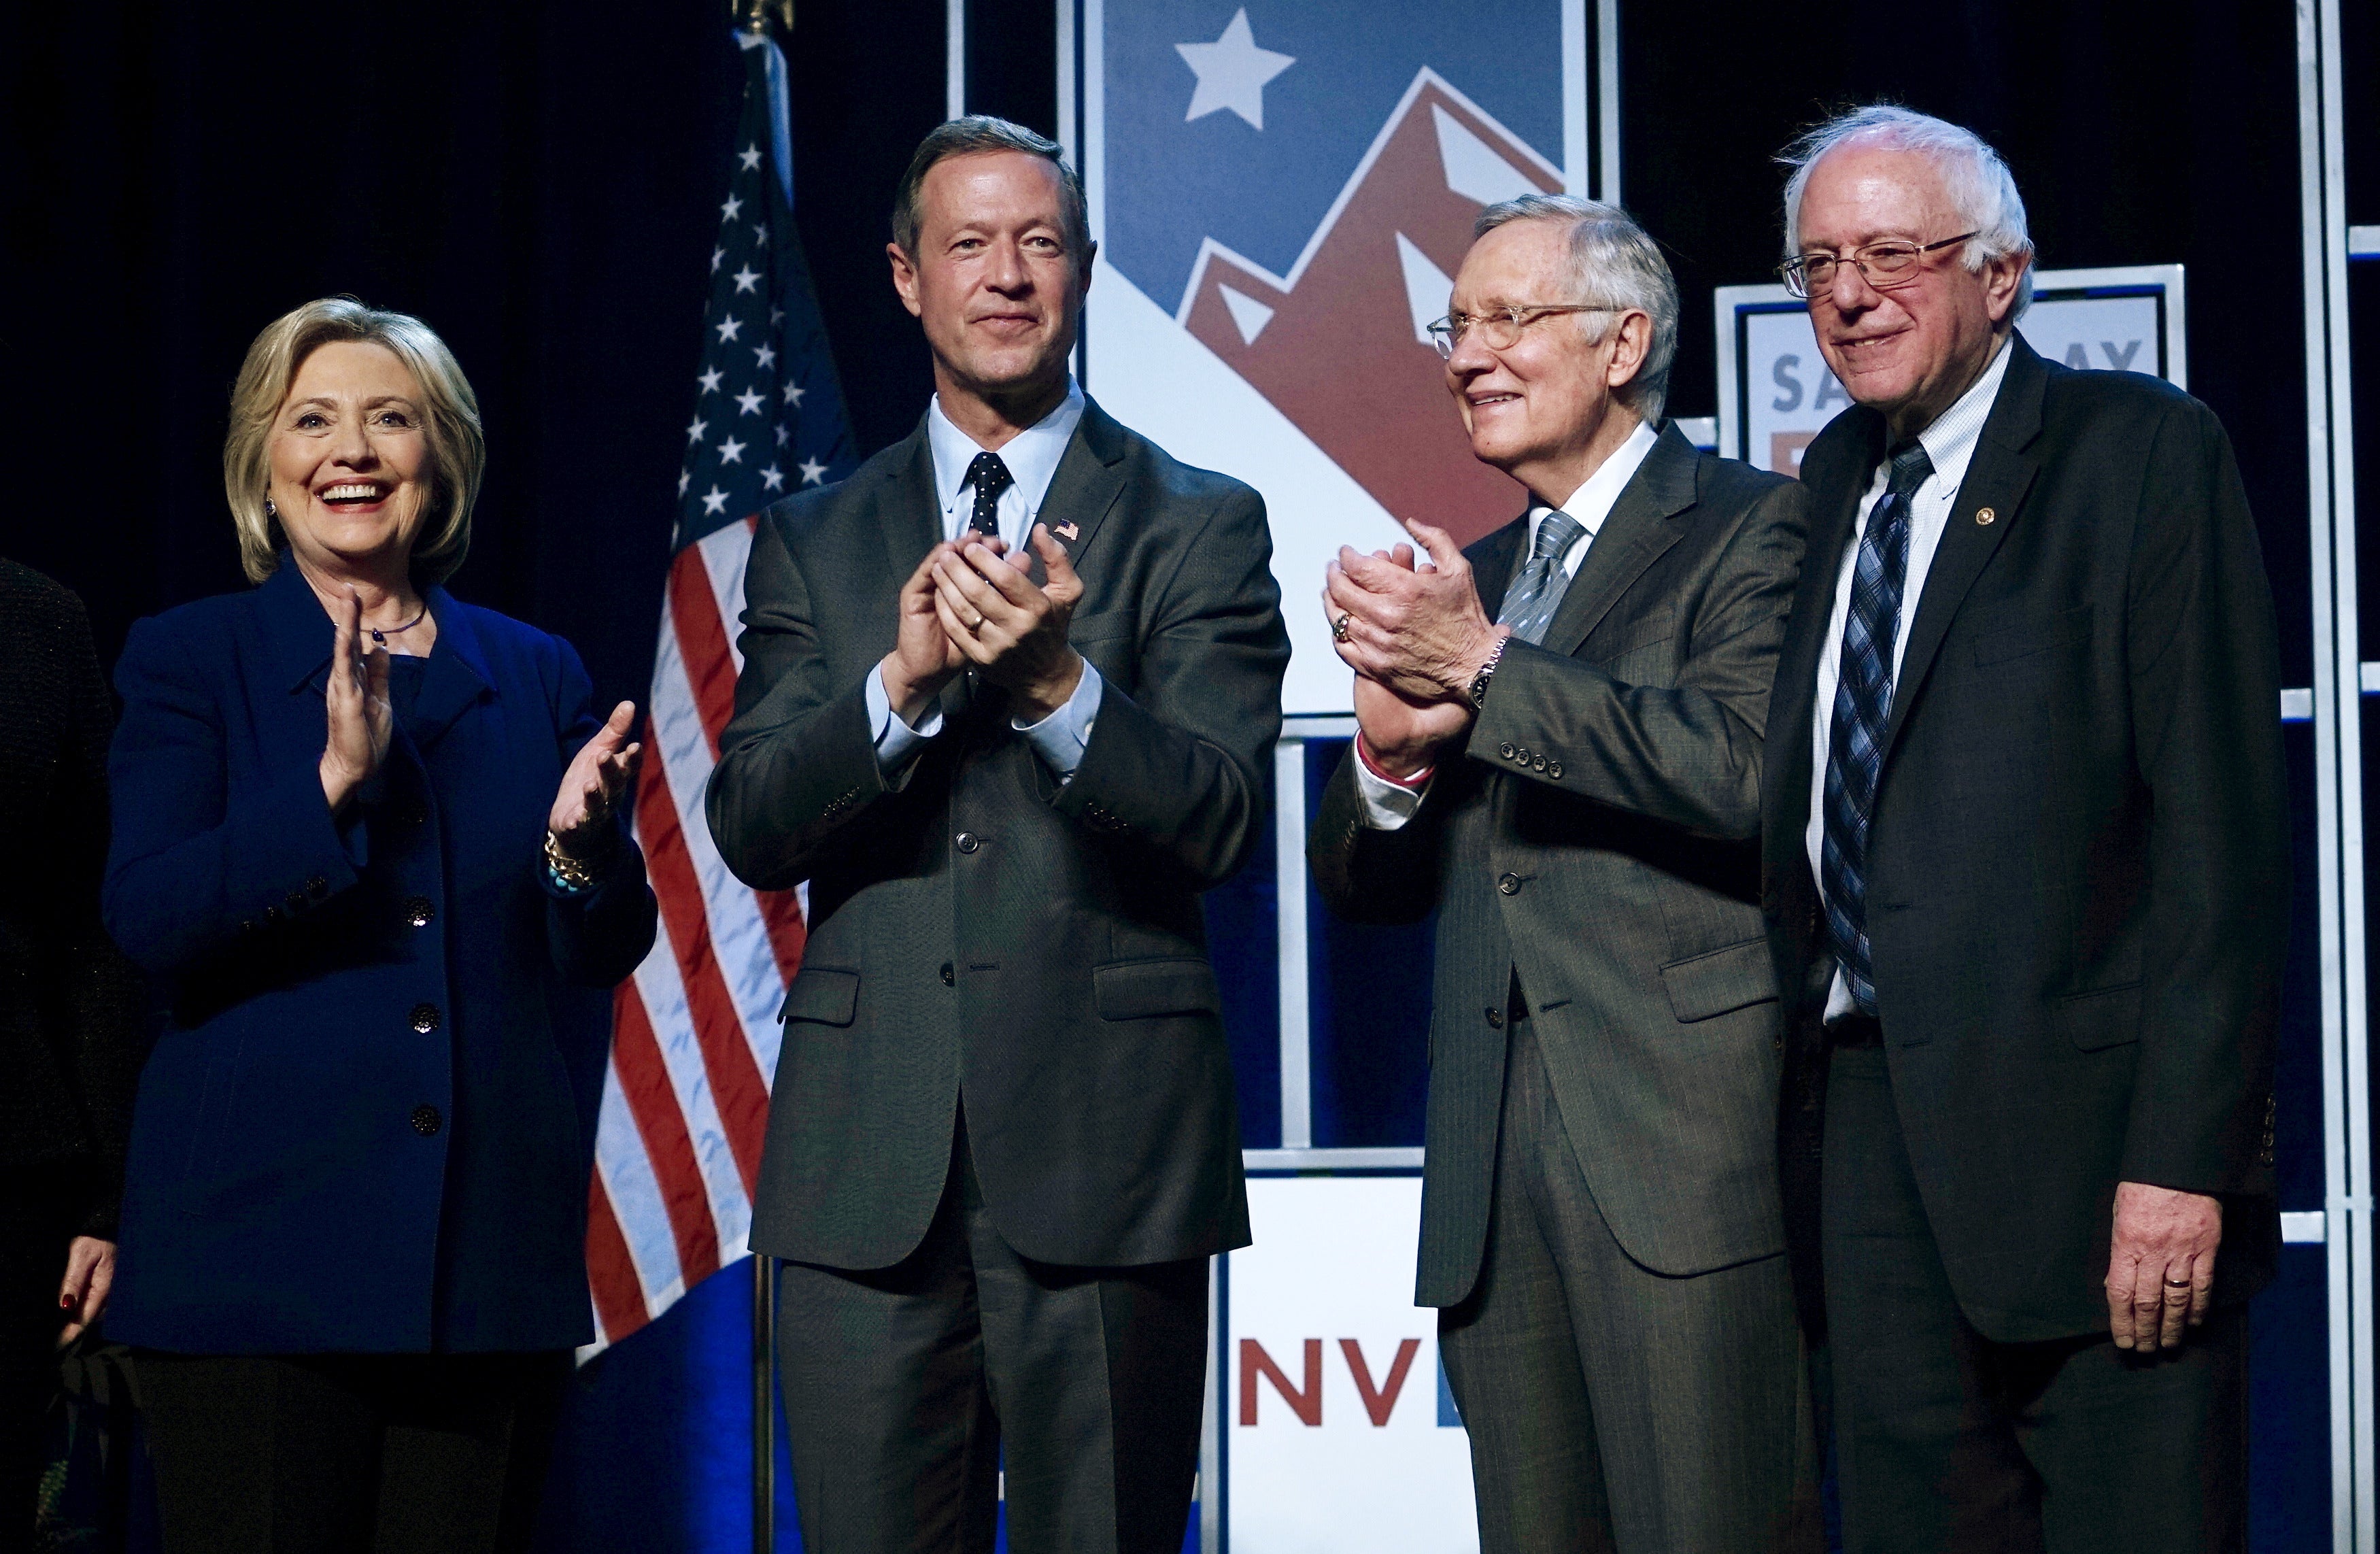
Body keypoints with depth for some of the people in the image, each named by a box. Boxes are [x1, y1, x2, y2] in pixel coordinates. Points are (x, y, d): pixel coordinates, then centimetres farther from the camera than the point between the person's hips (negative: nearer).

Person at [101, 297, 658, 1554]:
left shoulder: (536, 675, 12)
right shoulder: (187, 660, 4)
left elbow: (608, 952, 9)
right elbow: (147, 918, -10)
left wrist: (577, 844, -12)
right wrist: (333, 782, -20)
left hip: (493, 1250, 3)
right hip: (258, 1244, -3)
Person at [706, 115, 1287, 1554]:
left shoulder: (1199, 528, 6)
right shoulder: (814, 541, 13)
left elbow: (1226, 822, -5)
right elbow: (751, 829, 3)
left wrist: (1056, 683, -22)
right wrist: (902, 682, -14)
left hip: (1104, 1161, -2)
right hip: (868, 1168, 2)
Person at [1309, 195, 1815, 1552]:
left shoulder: (1751, 530, 0)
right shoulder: (1465, 582, 21)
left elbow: (1747, 767, -18)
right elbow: (1366, 884, 19)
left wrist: (1486, 669, -14)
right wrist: (1393, 745, -3)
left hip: (1685, 1140, -6)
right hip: (1492, 1171, 7)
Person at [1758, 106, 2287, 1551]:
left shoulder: (2146, 452, -4)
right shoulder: (1832, 484, 17)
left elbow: (2222, 825, -11)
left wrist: (2183, 1154, -17)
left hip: (2081, 1123, -6)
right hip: (1868, 1121, 6)